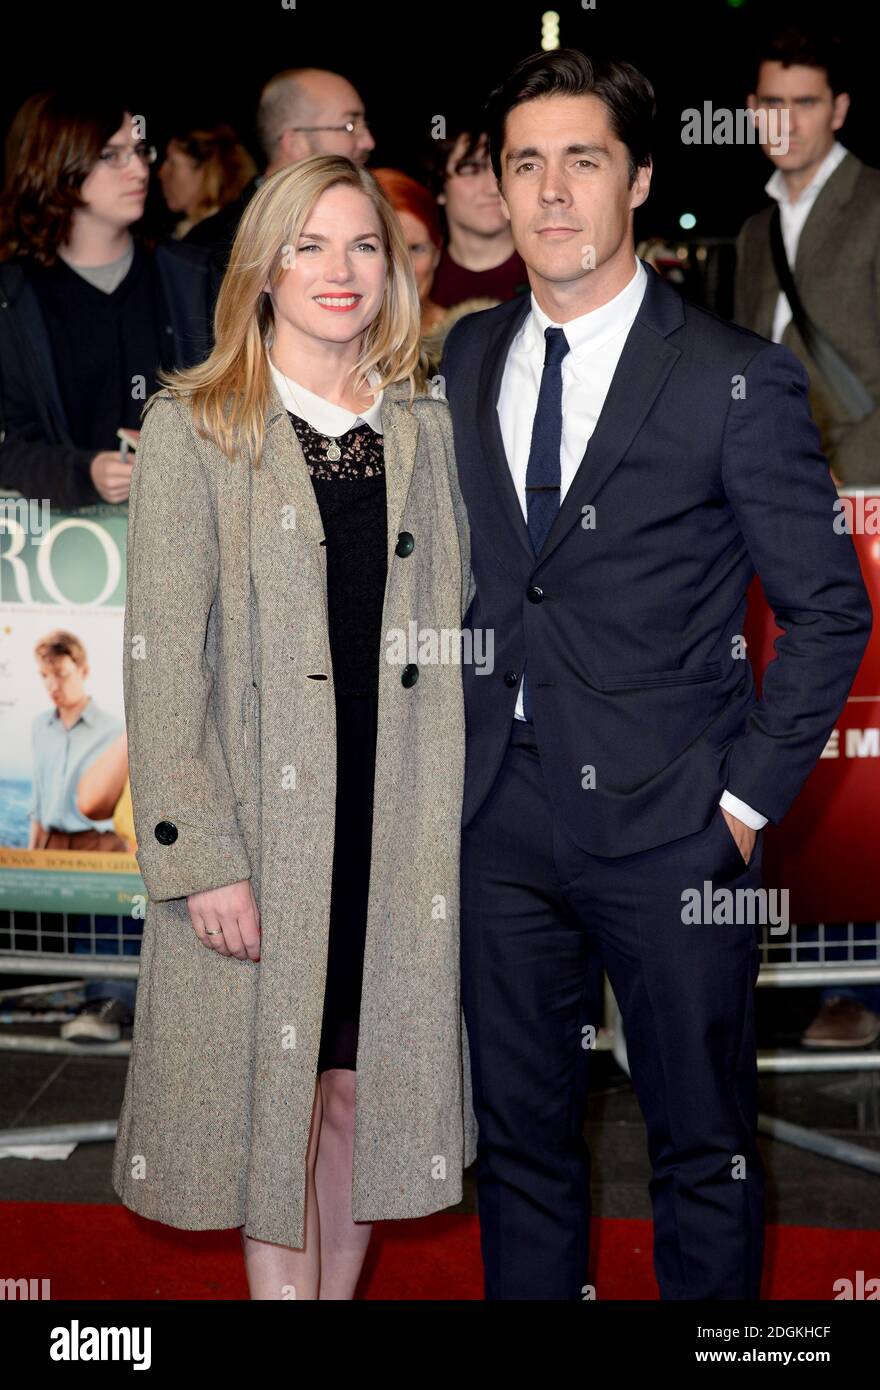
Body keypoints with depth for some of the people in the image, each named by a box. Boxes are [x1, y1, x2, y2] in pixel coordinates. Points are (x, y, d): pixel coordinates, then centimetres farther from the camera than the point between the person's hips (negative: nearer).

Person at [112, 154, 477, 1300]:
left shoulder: (427, 429, 10)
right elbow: (162, 663, -7)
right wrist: (201, 854, -14)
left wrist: (456, 820, 5)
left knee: (362, 1089, 11)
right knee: (278, 1097, 4)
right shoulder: (193, 430, -2)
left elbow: (454, 637, 12)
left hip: (399, 828, 4)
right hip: (264, 829, -3)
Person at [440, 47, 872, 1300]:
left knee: (704, 1146, 8)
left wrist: (749, 796, -9)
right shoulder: (465, 361, 7)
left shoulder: (735, 377, -7)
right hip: (501, 821, 4)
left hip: (671, 829, -4)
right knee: (521, 1137, 15)